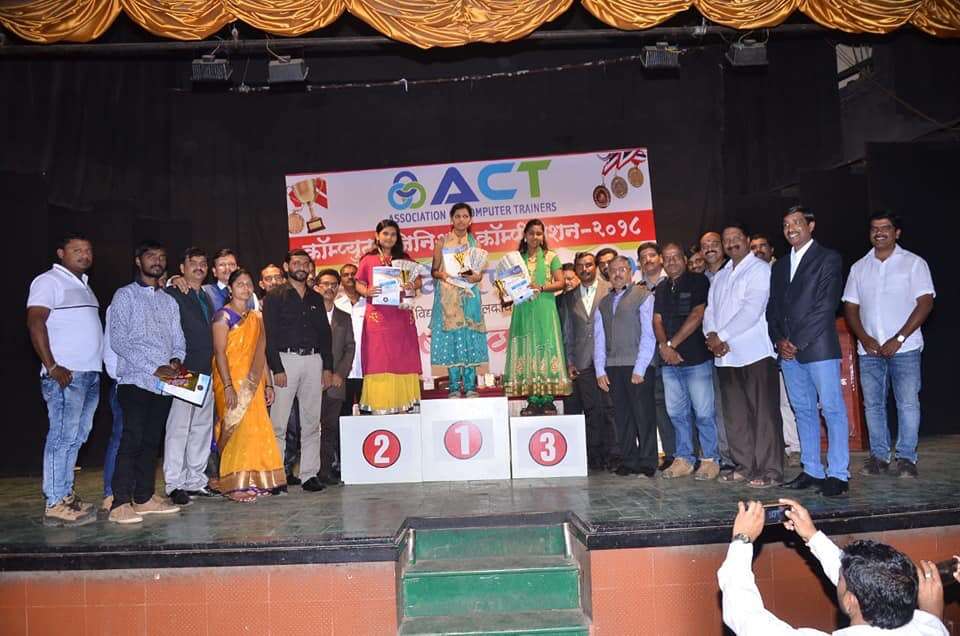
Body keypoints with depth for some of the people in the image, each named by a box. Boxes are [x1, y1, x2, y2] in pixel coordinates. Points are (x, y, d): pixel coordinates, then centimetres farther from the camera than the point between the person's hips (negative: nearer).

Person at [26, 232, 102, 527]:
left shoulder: (83, 284, 22)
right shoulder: (49, 280, -4)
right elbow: (35, 323, -13)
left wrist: (98, 365, 15)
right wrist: (52, 367, -19)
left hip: (91, 374, 9)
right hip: (65, 375, -8)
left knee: (76, 438, 12)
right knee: (62, 436, -8)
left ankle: (65, 495, 20)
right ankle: (54, 505, -3)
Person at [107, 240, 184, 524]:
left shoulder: (169, 301, 19)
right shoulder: (125, 295, 3)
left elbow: (178, 340, 16)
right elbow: (118, 340, -7)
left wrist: (176, 360, -7)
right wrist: (155, 368, -14)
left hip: (165, 382, 5)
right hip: (135, 380, -5)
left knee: (152, 441, 8)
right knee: (132, 441, -10)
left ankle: (145, 497, 14)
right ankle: (120, 503, -7)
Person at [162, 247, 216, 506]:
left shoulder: (207, 298, 20)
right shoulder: (172, 295, -3)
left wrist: (214, 368, 14)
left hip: (206, 372, 8)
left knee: (202, 428, 10)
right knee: (178, 428, -5)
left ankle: (196, 480, 18)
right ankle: (175, 484, 1)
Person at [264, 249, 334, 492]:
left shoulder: (316, 299, 17)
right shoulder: (275, 297, 4)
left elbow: (325, 333, 16)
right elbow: (270, 335, -4)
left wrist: (328, 366, 7)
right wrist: (277, 368, -12)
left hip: (313, 360, 4)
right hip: (285, 359, -4)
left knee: (312, 422, 4)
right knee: (278, 423, -6)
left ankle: (309, 474, 10)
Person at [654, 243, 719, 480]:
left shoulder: (698, 282, -1)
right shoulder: (661, 289, 16)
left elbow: (697, 316, -9)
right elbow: (657, 321, 10)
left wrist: (671, 343, -9)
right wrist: (664, 346, -8)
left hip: (696, 358, -5)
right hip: (669, 361, 6)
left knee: (703, 413, -3)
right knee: (676, 413, 9)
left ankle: (710, 460, 8)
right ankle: (683, 459, 18)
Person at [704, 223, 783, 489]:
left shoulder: (759, 270, -1)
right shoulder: (720, 276, 22)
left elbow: (752, 309, -13)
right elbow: (710, 310, 15)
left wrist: (722, 337, -12)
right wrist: (711, 335, -5)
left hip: (755, 352, -7)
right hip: (726, 356, 7)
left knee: (764, 413, -5)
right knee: (735, 415, 8)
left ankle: (770, 470, 0)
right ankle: (744, 466, 17)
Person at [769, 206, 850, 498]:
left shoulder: (828, 258, 0)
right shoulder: (780, 265, 19)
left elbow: (826, 305, -9)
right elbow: (773, 307, 16)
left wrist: (797, 342, -13)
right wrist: (779, 340, 0)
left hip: (819, 347, -6)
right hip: (788, 351, 6)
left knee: (833, 409, -4)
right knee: (803, 411, 9)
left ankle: (837, 474, 0)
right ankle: (812, 471, 15)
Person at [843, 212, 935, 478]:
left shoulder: (914, 263, 1)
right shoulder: (859, 267, 12)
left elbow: (925, 302, -6)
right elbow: (850, 306, 11)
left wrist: (898, 339, -13)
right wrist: (864, 338, -5)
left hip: (904, 347, -3)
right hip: (869, 349, 3)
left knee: (908, 403, -4)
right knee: (873, 404, 5)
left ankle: (906, 458, 5)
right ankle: (879, 456, 14)